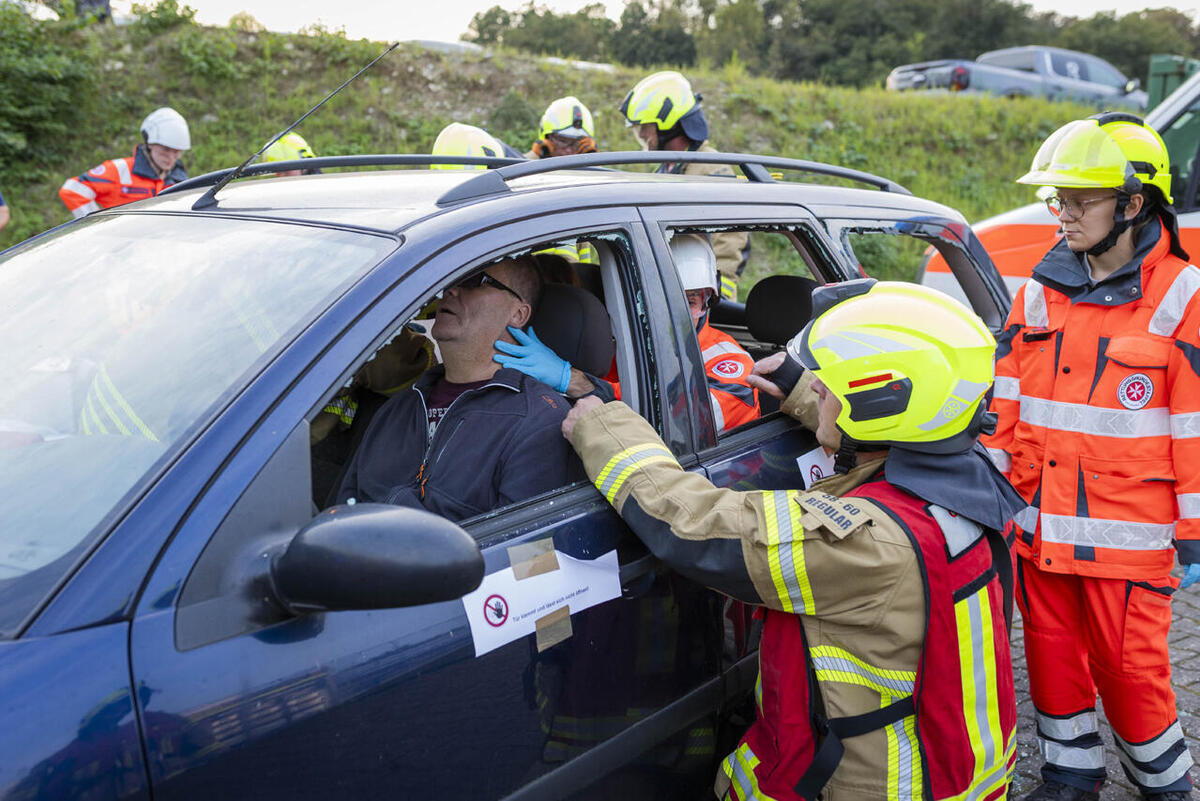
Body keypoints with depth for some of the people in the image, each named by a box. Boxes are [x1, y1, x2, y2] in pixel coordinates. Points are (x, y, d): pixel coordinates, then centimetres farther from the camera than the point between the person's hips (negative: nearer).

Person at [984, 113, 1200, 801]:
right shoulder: (1040, 292, 5)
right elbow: (1005, 404, 9)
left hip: (1128, 532, -4)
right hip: (1040, 524, 5)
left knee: (1128, 664, 6)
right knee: (1052, 652, 15)